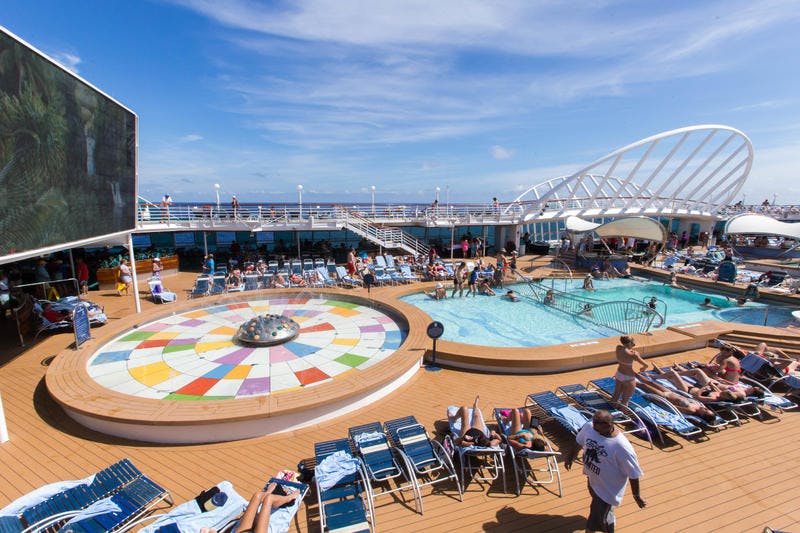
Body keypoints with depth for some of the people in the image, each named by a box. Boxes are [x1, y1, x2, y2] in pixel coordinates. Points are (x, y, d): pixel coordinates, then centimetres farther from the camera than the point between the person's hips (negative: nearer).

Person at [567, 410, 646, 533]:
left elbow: (633, 474, -21)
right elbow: (580, 442, 1)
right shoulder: (589, 427, -20)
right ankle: (608, 517, 64)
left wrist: (637, 496, -9)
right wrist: (571, 458, 14)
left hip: (607, 489, -6)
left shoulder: (622, 447, -36)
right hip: (591, 478, 6)